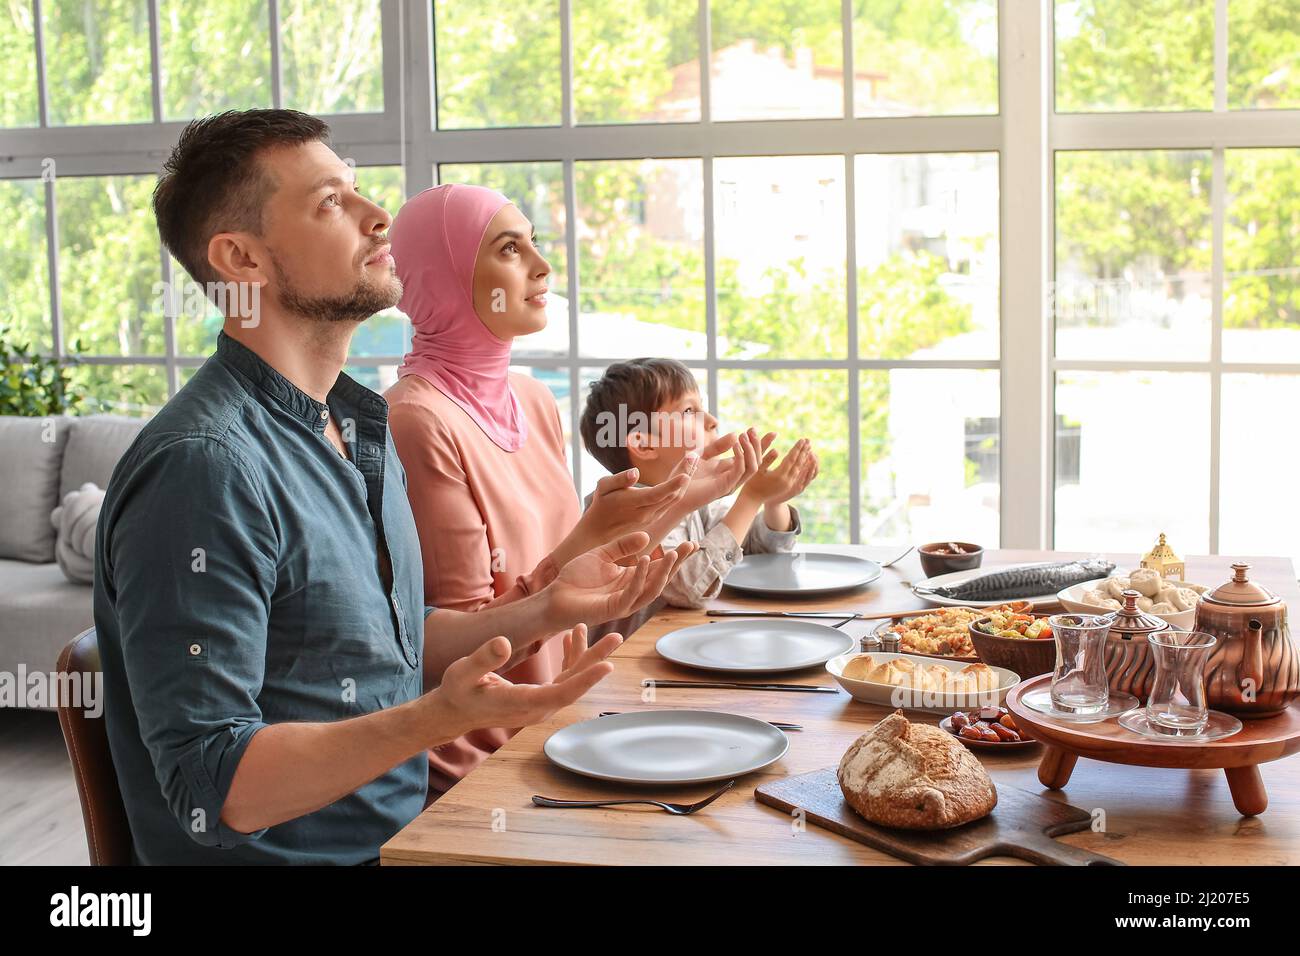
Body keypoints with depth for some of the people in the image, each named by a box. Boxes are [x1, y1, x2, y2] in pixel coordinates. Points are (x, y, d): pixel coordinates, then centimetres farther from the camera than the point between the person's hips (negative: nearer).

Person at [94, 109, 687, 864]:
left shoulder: (363, 430, 11)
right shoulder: (203, 467, -20)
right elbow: (215, 789, -23)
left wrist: (544, 611, 6)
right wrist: (440, 716, -34)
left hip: (401, 831, 8)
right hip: (290, 852, -8)